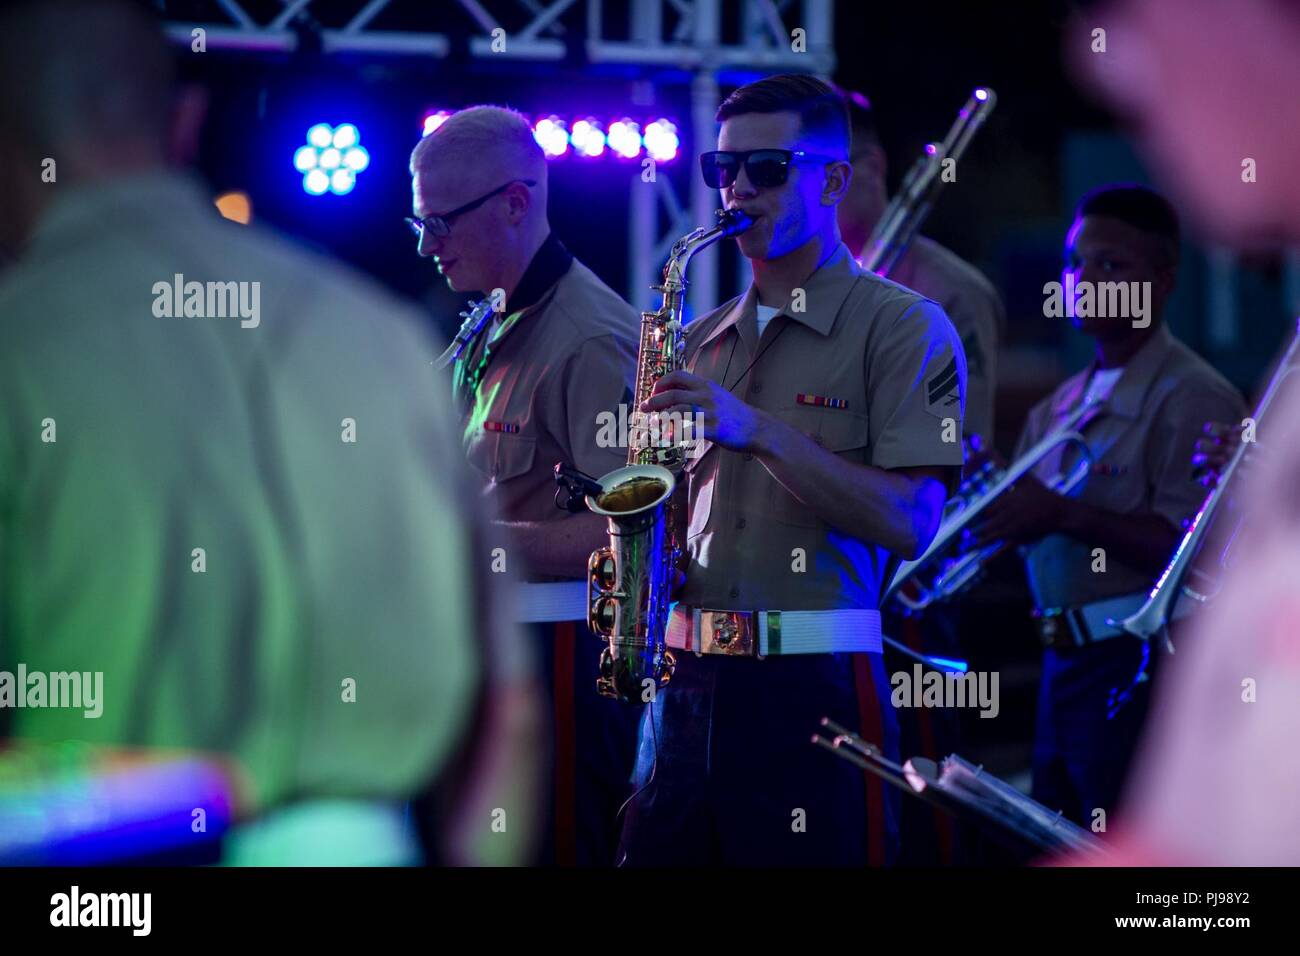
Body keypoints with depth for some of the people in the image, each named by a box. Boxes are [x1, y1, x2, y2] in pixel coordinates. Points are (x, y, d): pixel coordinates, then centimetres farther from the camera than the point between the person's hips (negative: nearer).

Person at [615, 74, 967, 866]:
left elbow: (910, 524, -13)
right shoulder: (704, 340, 18)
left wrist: (757, 430, -19)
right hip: (686, 680, 6)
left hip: (815, 683, -6)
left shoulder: (900, 326, -2)